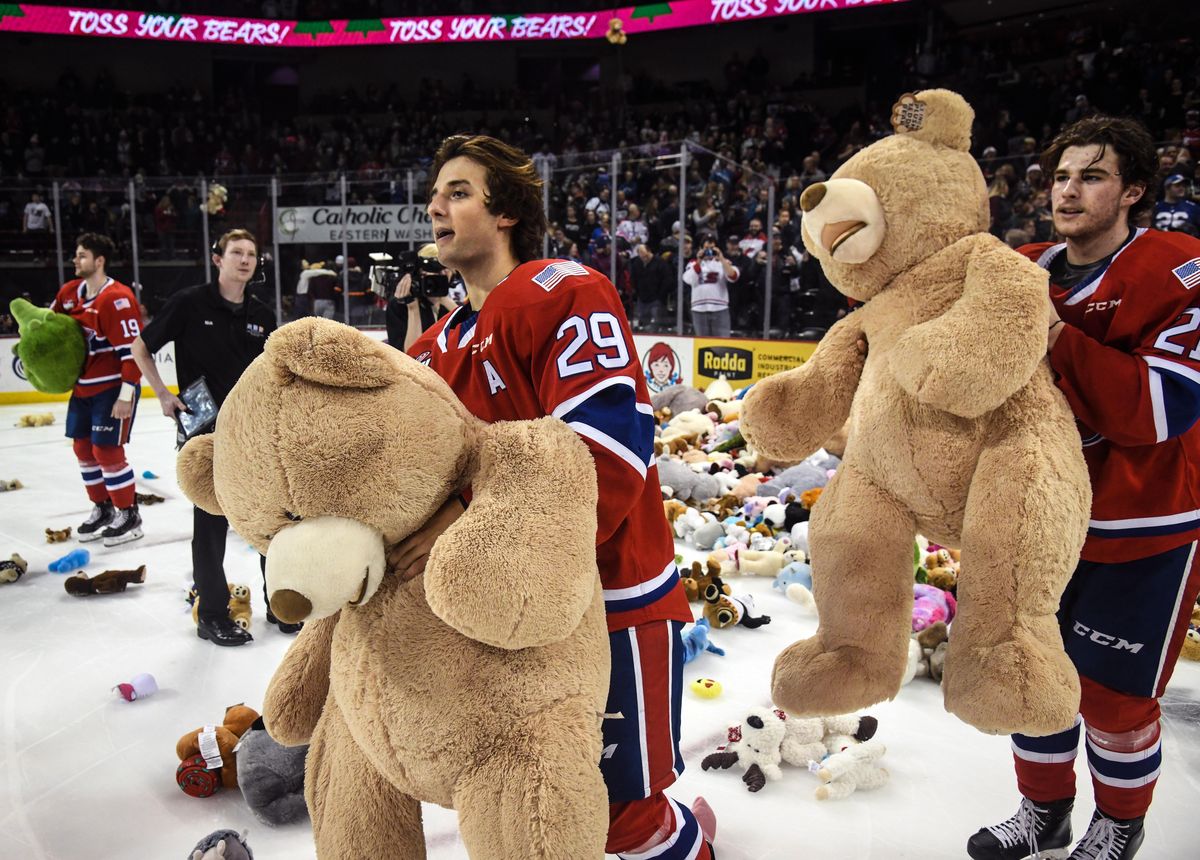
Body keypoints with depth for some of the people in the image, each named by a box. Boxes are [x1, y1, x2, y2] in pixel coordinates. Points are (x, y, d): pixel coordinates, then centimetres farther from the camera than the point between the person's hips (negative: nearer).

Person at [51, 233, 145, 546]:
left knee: (107, 449, -7)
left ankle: (128, 514, 9)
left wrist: (127, 393, -25)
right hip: (83, 385, 9)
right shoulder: (70, 293, 6)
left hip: (113, 387, -9)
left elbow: (133, 348, -24)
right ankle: (102, 508, 30)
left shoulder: (117, 298, -21)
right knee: (83, 447, 14)